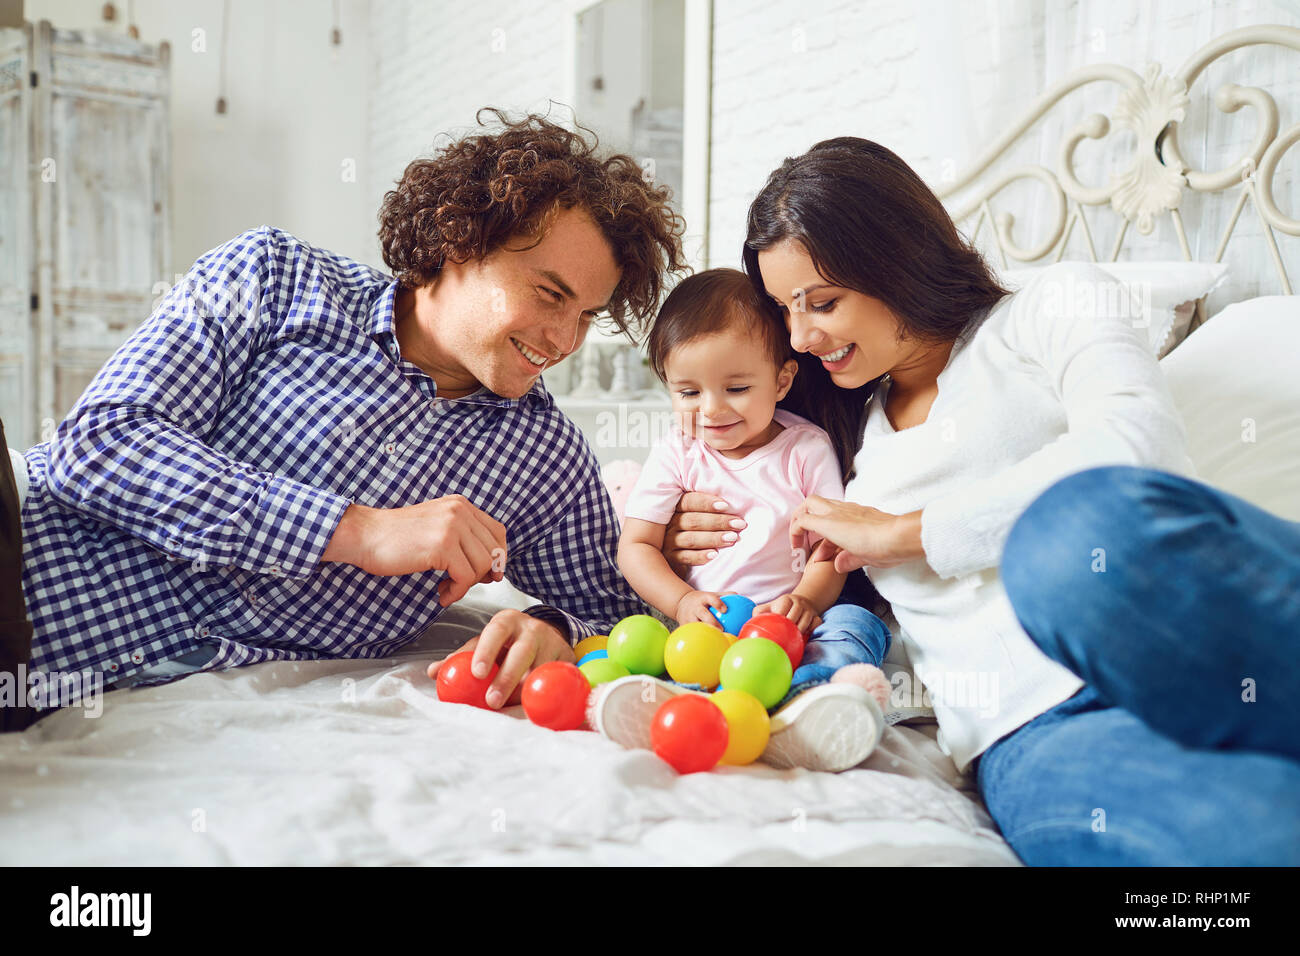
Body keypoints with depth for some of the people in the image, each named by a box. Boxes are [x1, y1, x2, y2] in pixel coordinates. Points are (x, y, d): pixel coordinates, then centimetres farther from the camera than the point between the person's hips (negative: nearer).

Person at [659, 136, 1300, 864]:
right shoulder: (848, 434, 29)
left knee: (1086, 526, -37)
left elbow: (1137, 446, -8)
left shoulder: (1056, 305, 13)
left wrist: (902, 531, 0)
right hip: (1028, 735, 2)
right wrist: (712, 550, 16)